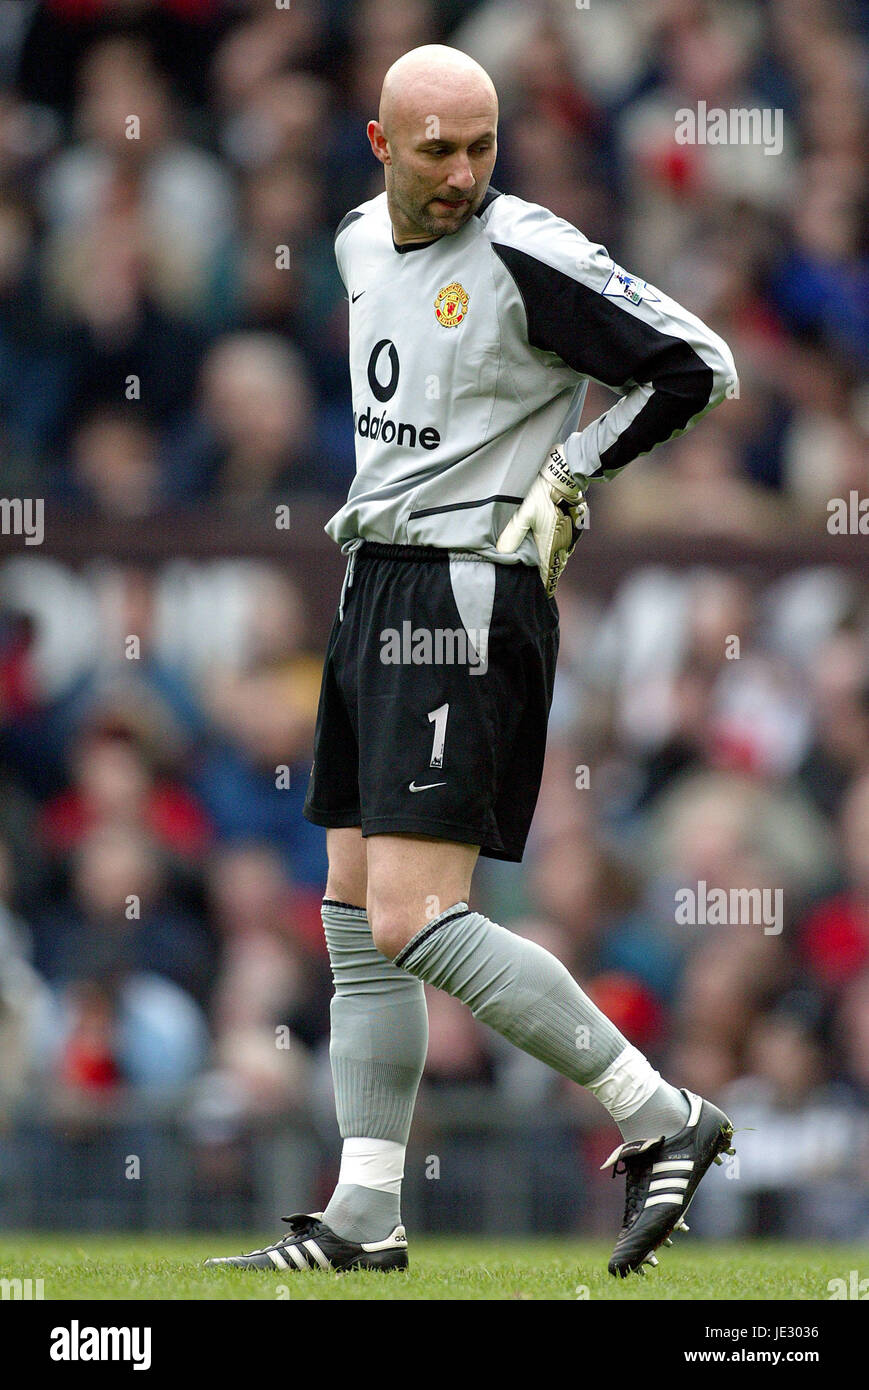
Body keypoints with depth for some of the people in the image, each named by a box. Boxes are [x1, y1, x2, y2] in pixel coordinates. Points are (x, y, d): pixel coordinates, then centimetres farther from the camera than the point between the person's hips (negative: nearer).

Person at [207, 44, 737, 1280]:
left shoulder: (526, 258, -13)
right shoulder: (364, 245, 12)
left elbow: (695, 364, -11)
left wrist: (567, 478, -10)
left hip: (468, 606, -9)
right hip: (377, 588, 9)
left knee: (415, 921, -16)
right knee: (357, 920, 8)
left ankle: (662, 1122, -9)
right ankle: (365, 1222, 12)